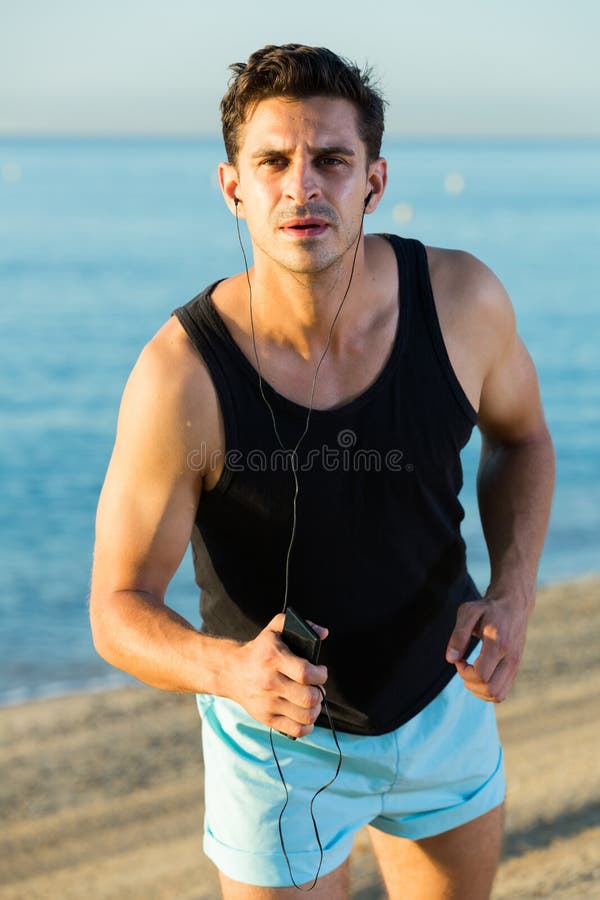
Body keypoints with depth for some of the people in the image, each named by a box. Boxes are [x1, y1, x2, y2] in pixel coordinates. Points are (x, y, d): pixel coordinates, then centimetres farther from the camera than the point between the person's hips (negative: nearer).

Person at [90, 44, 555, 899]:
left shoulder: (461, 299, -21)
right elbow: (120, 610, -21)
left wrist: (512, 594, -16)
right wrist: (227, 669, -42)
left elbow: (520, 437, 1)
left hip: (445, 699, 4)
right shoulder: (182, 374, -30)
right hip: (278, 725, -3)